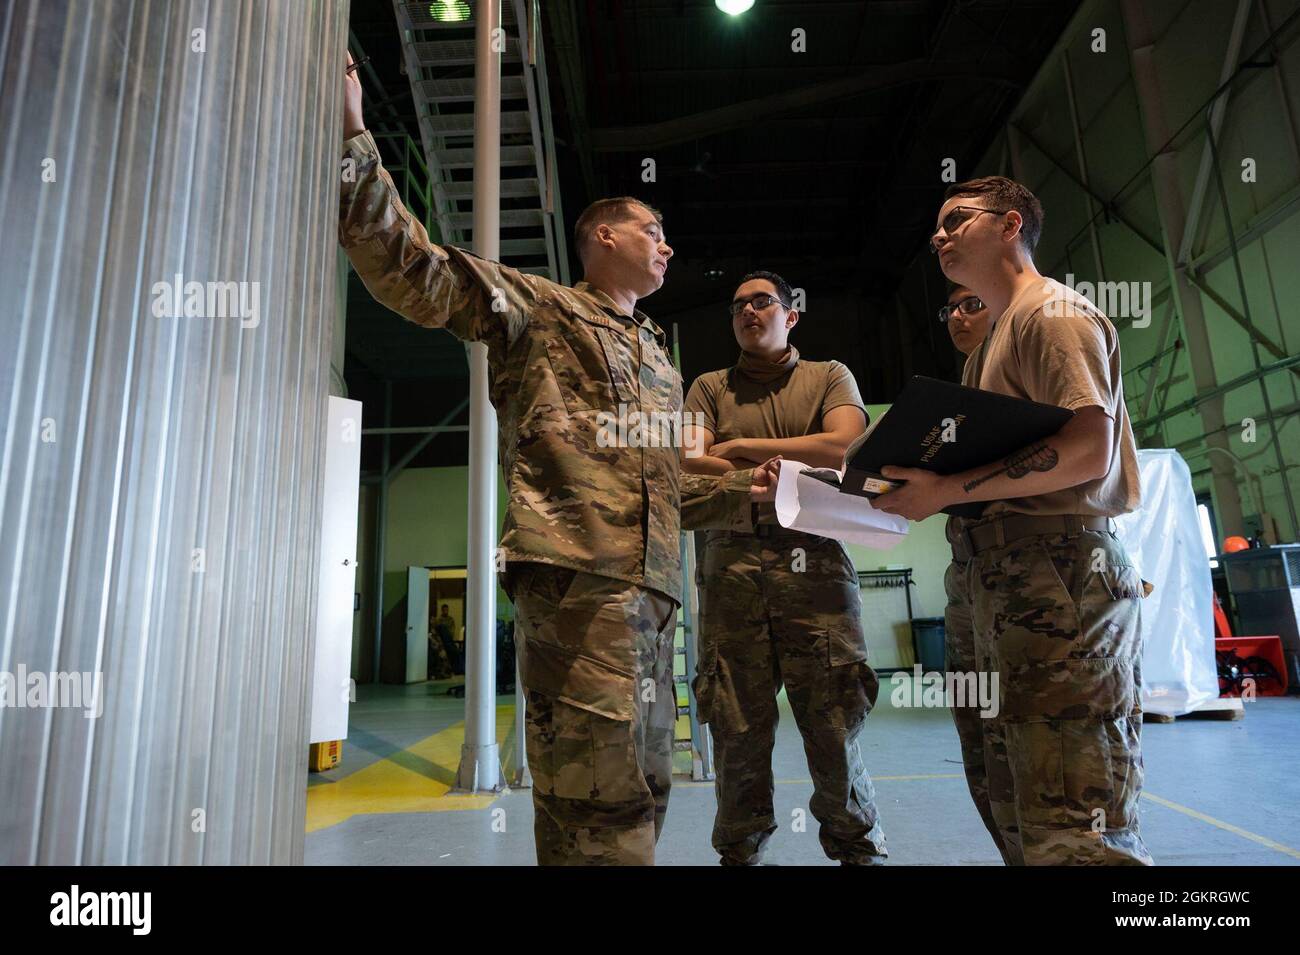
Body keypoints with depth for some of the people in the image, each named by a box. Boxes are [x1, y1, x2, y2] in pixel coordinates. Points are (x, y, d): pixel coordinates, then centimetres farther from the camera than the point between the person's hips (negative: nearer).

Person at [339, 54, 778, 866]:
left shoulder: (662, 363, 31)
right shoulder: (540, 308, 10)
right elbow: (413, 271, -3)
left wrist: (741, 493, 19)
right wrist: (352, 141, -12)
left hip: (652, 584, 8)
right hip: (578, 566, -8)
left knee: (643, 783, 12)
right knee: (603, 788, -14)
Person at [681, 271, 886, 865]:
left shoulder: (829, 377, 15)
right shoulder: (710, 388, 18)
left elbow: (845, 446, -3)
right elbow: (688, 465, 2)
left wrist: (740, 447, 0)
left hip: (815, 562, -1)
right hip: (733, 564, 1)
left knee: (833, 722, -1)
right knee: (739, 726, 2)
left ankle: (858, 847, 20)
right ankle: (739, 850, 21)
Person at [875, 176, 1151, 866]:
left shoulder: (1052, 312, -2)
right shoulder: (999, 334, 26)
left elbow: (1089, 451, -16)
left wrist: (950, 489, -18)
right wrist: (925, 487, 10)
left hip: (1060, 574, -10)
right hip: (1011, 576, 10)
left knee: (1074, 830, -8)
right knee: (1019, 814, 14)